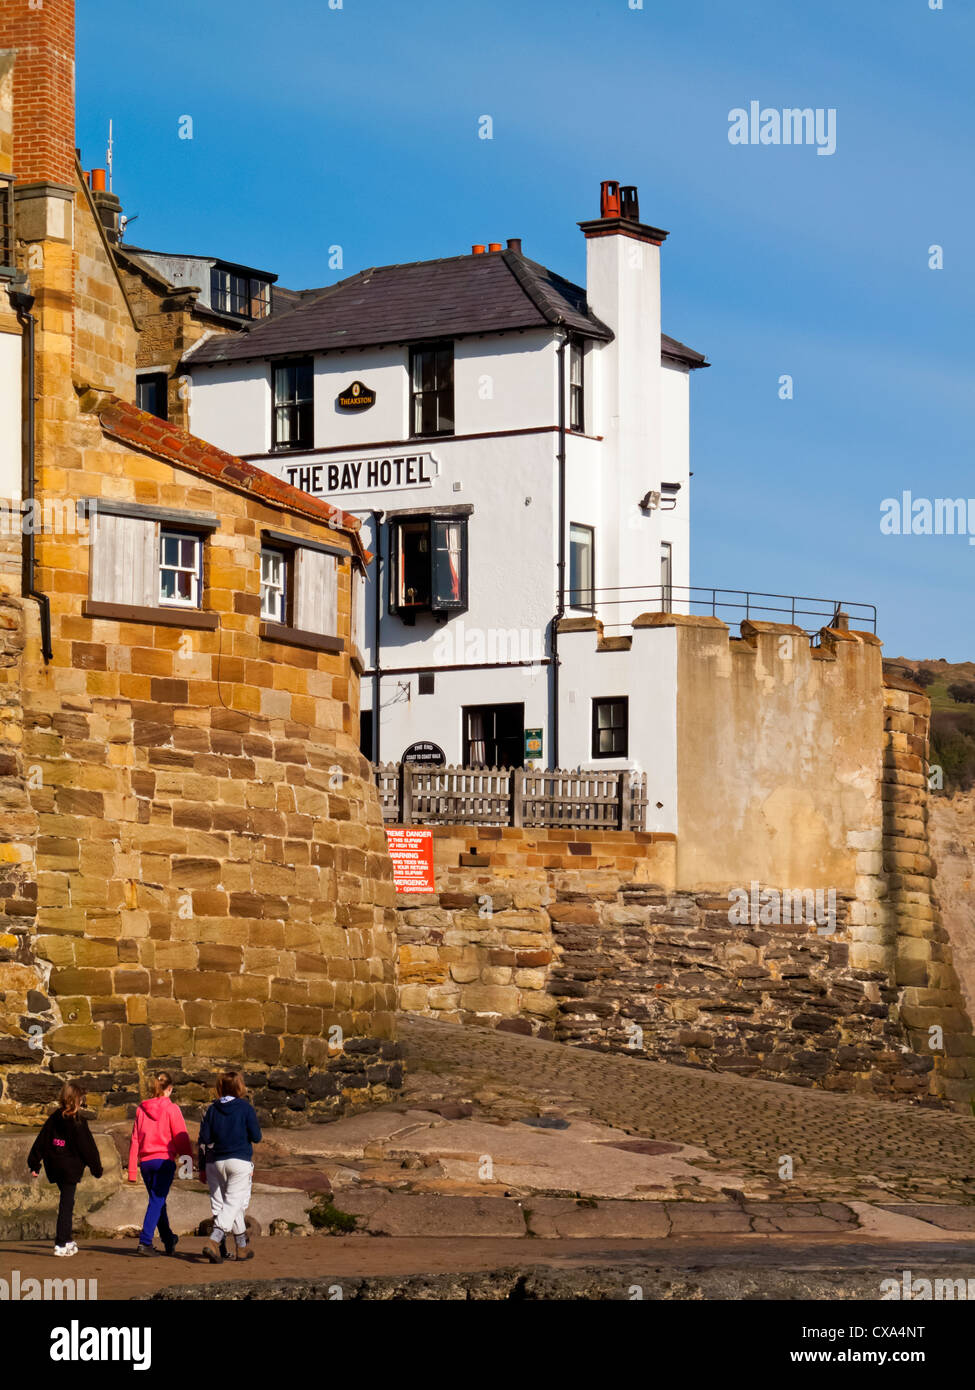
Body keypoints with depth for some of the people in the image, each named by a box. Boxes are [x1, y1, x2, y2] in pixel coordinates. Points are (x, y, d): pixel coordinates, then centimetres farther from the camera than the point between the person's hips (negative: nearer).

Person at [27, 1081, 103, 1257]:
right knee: (66, 1204, -2)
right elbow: (87, 1147, -9)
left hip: (54, 1168, 6)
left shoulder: (53, 1118, 6)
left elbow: (41, 1142, 8)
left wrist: (34, 1164, 13)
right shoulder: (78, 1122, -12)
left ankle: (67, 1240, 23)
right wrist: (96, 1167, -1)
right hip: (71, 1168, -6)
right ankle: (61, 1244, -4)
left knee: (66, 1202, 18)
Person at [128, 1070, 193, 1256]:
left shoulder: (141, 1109, 5)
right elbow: (181, 1138, -7)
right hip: (164, 1160, -5)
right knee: (157, 1201, -4)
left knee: (158, 1200, 18)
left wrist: (132, 1170, 9)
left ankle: (169, 1241, 32)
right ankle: (145, 1241, -17)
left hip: (145, 1162, 5)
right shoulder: (171, 1109, -8)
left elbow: (135, 1140, 6)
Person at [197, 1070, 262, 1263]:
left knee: (220, 1203, 12)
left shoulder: (212, 1110, 5)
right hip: (240, 1161, -4)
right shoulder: (246, 1108, -5)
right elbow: (256, 1137, -6)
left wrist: (202, 1167, 8)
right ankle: (213, 1241, -25)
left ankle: (242, 1247, 18)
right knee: (233, 1204, -5)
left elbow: (204, 1139, 2)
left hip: (216, 1163, 4)